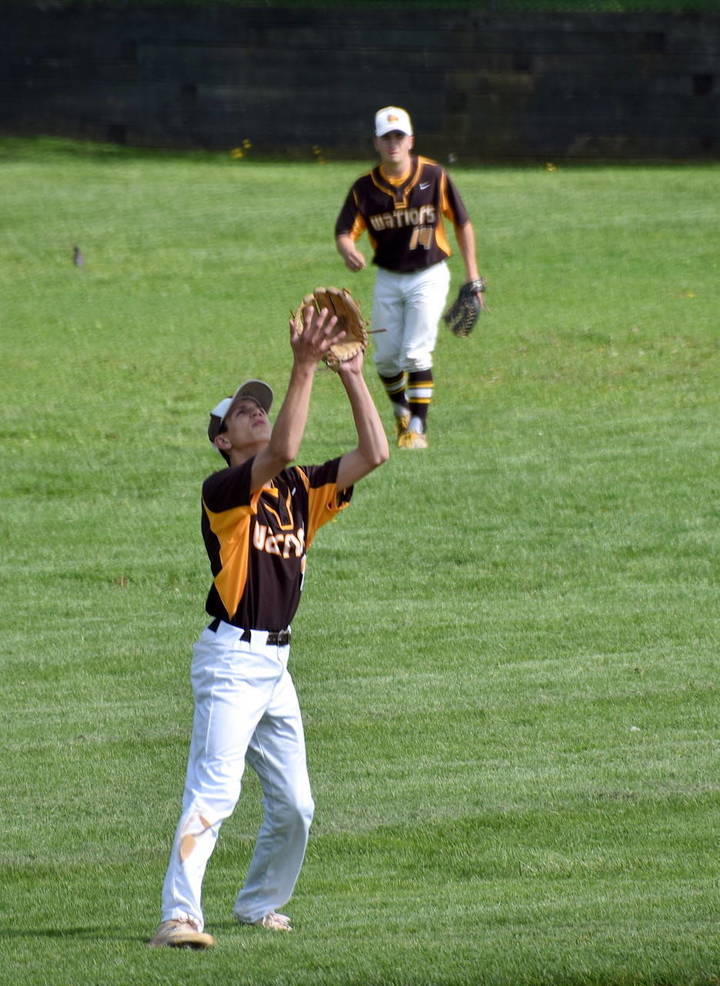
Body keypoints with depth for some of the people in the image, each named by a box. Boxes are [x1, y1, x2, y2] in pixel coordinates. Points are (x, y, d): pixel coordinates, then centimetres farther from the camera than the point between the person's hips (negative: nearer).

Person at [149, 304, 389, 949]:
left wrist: (352, 374, 0)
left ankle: (258, 904, 31)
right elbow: (282, 451, -25)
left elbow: (374, 454, 6)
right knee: (215, 790, -19)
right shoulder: (224, 490, -7)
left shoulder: (302, 491, 13)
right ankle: (179, 916, -26)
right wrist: (304, 370, -24)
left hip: (275, 664, 8)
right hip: (232, 657, -8)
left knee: (294, 805, 12)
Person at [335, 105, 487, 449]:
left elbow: (462, 224, -2)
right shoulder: (365, 187, -8)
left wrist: (473, 277, -3)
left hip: (428, 276, -3)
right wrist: (348, 251, -37)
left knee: (416, 353, -13)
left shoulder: (434, 176, -11)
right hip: (388, 279, 3)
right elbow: (344, 232, -11)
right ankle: (401, 409, 35)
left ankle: (418, 427, -7)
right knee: (385, 357, 8)